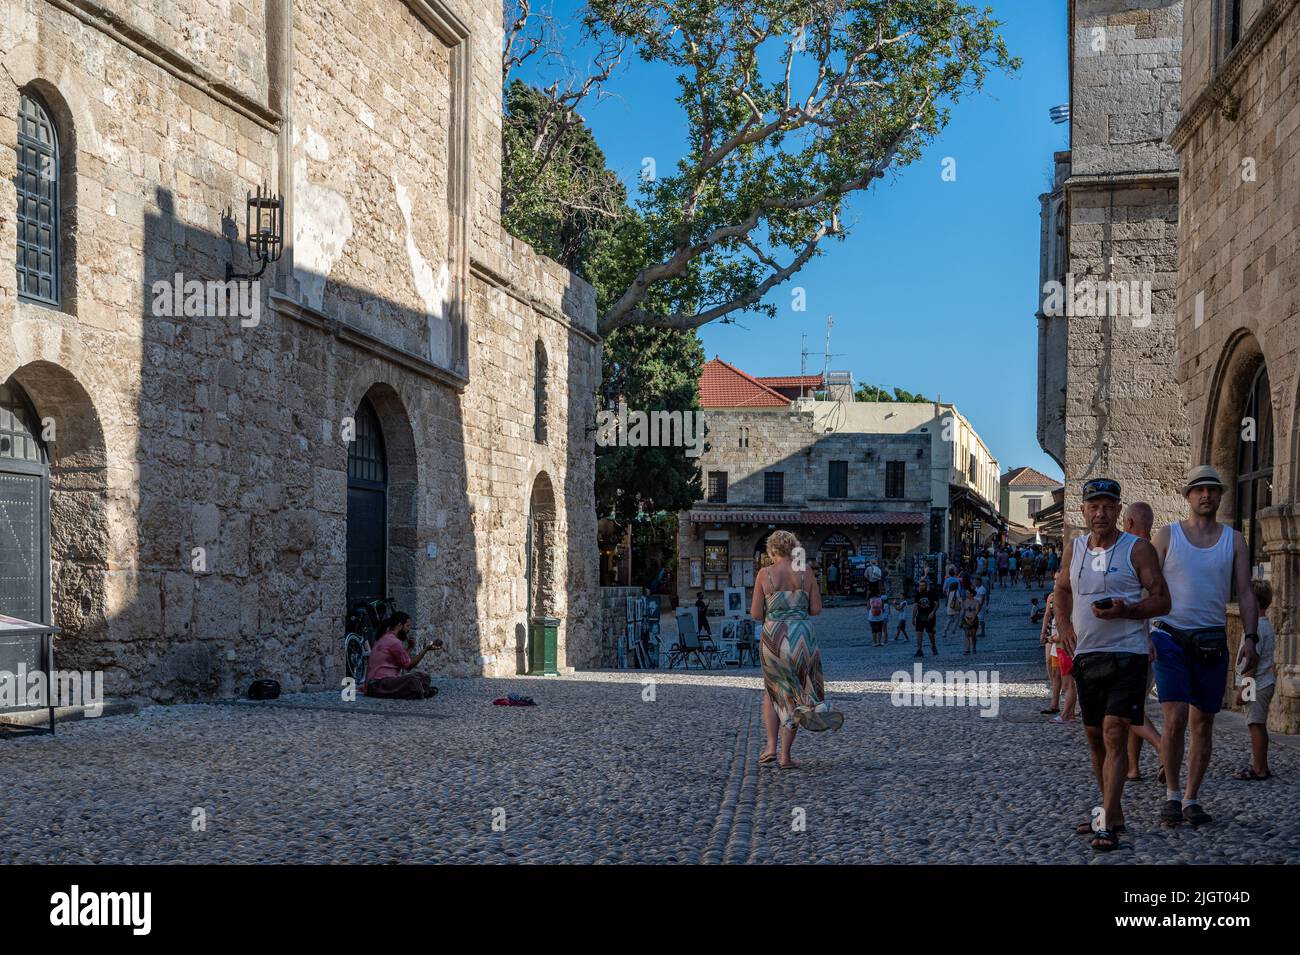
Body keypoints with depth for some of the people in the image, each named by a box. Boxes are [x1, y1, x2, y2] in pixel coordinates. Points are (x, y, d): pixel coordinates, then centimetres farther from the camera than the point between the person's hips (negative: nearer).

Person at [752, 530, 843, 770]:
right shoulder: (805, 574, 2)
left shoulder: (764, 575, -3)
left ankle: (771, 747, 11)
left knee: (772, 690, 22)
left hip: (774, 638, -1)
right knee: (794, 695, 11)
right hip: (802, 639, 1)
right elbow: (816, 609, 3)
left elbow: (756, 613, -4)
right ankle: (785, 755, 7)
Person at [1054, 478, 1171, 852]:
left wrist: (1125, 610, -22)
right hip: (1086, 656, 6)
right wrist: (1064, 624, 8)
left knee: (1114, 735, -15)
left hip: (1125, 655, -6)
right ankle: (1112, 812, 27)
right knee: (1095, 737, 13)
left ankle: (1108, 825, -16)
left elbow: (1162, 600, -6)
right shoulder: (1076, 547, 10)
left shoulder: (1137, 549, -6)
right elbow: (1061, 588, 26)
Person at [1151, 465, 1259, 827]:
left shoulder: (1234, 540, 8)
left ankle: (1191, 800, 16)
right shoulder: (1167, 535, 3)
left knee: (1203, 724, 6)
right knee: (1175, 719, -14)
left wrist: (1250, 638, -8)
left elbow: (1245, 594, 4)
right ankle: (1171, 795, 1)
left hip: (1212, 643, 3)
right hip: (1171, 638, -3)